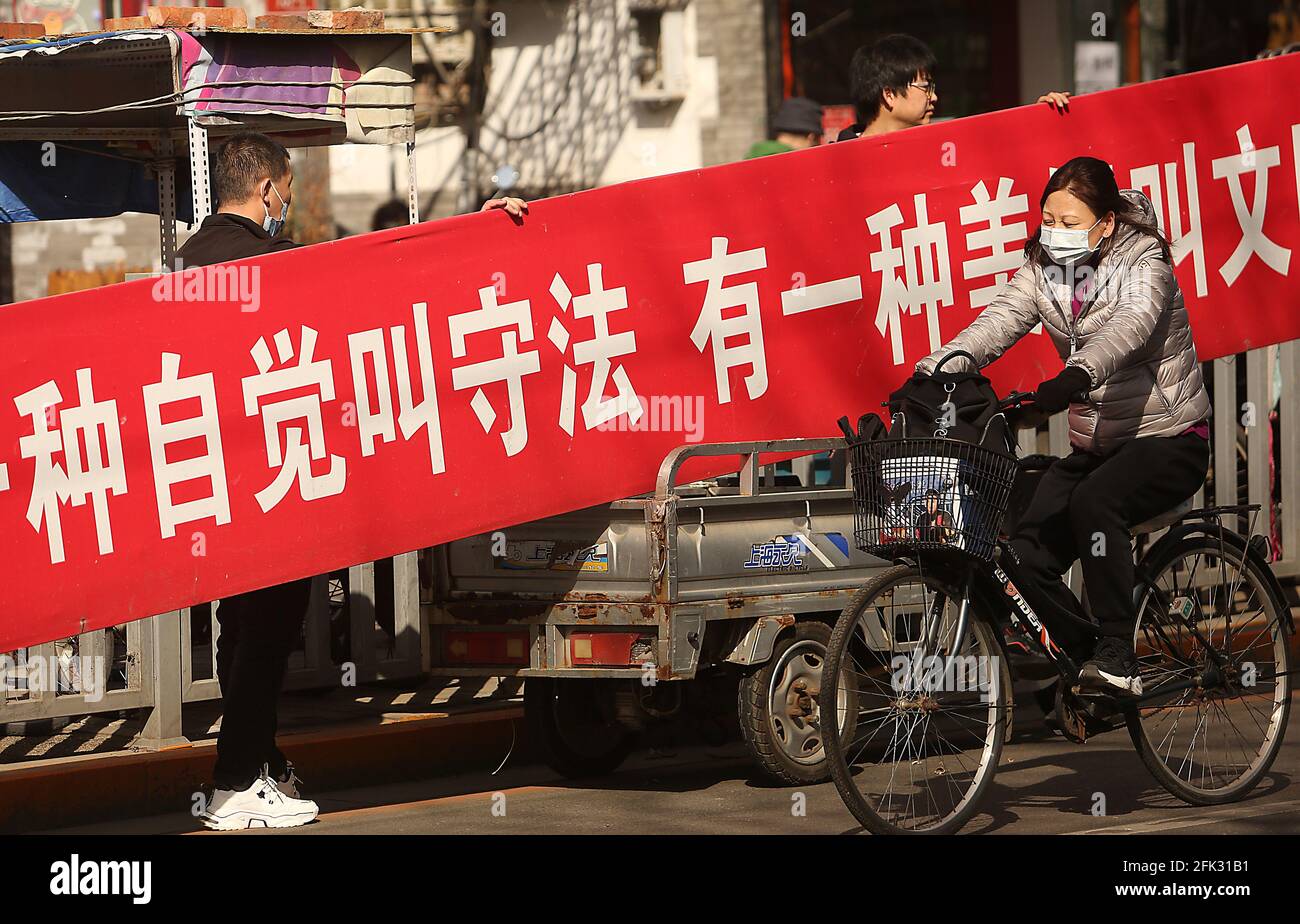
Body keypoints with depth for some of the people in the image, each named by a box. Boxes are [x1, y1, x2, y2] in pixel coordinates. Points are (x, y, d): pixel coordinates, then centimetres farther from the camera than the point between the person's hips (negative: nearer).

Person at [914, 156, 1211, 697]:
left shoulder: (1142, 265, -16)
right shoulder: (1043, 268, 0)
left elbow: (1130, 325, -37)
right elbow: (1000, 319, -16)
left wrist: (1075, 377, -58)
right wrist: (937, 370, -36)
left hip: (1168, 439, -6)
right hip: (1095, 445, 6)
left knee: (1094, 501, -35)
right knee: (1027, 555, -12)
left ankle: (1117, 658, -28)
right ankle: (1088, 659, 9)